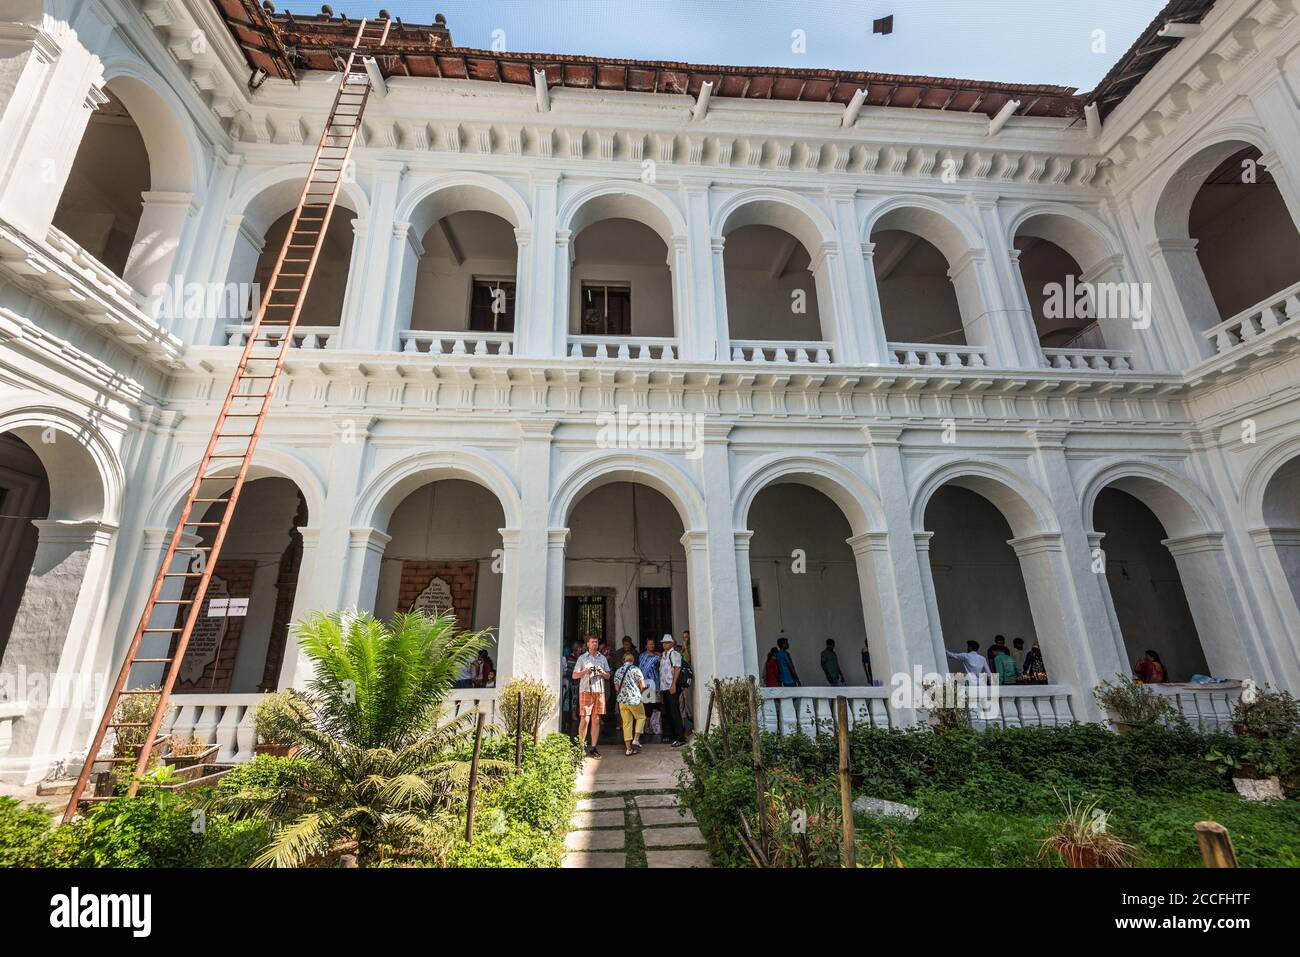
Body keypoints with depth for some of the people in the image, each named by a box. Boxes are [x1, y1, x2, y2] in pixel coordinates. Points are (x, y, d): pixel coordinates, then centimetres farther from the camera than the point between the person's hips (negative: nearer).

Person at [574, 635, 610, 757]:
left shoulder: (603, 658, 15)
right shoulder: (582, 658, 6)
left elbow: (608, 675, 16)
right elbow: (574, 675, 5)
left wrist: (602, 673, -5)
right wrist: (585, 671, -12)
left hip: (599, 691, 3)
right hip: (586, 691, -3)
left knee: (596, 720, 3)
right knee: (585, 719, -7)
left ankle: (593, 747, 10)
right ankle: (581, 745, 9)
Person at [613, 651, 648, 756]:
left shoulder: (618, 671, 10)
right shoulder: (635, 669, -4)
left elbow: (616, 688, 15)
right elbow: (643, 686, -6)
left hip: (622, 701, 4)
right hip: (634, 699, -4)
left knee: (626, 723, 9)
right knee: (641, 717, 16)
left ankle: (628, 748, 9)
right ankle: (636, 740, 5)